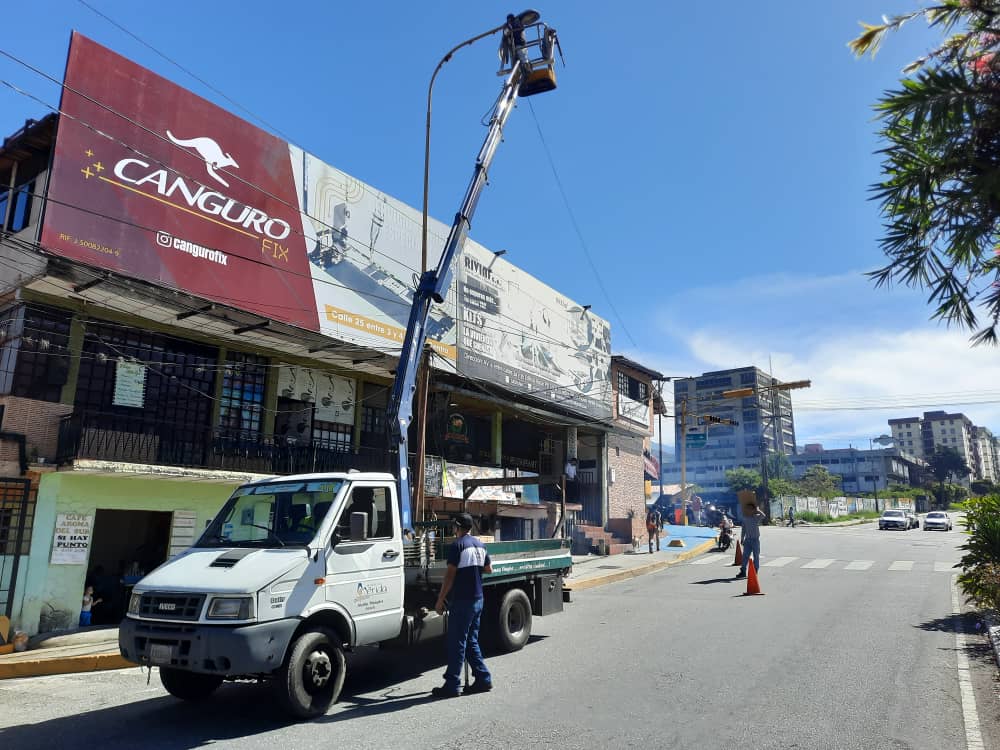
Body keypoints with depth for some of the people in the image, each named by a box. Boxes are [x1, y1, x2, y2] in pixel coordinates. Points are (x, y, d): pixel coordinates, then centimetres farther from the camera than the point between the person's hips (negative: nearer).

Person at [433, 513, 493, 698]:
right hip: (478, 599, 8)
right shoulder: (480, 545, 11)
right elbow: (489, 569, 20)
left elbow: (450, 575, -15)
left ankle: (452, 686, 2)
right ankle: (483, 679, 16)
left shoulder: (457, 545, -12)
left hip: (462, 600, -8)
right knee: (471, 641, 16)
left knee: (457, 643, -2)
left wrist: (440, 600, -11)